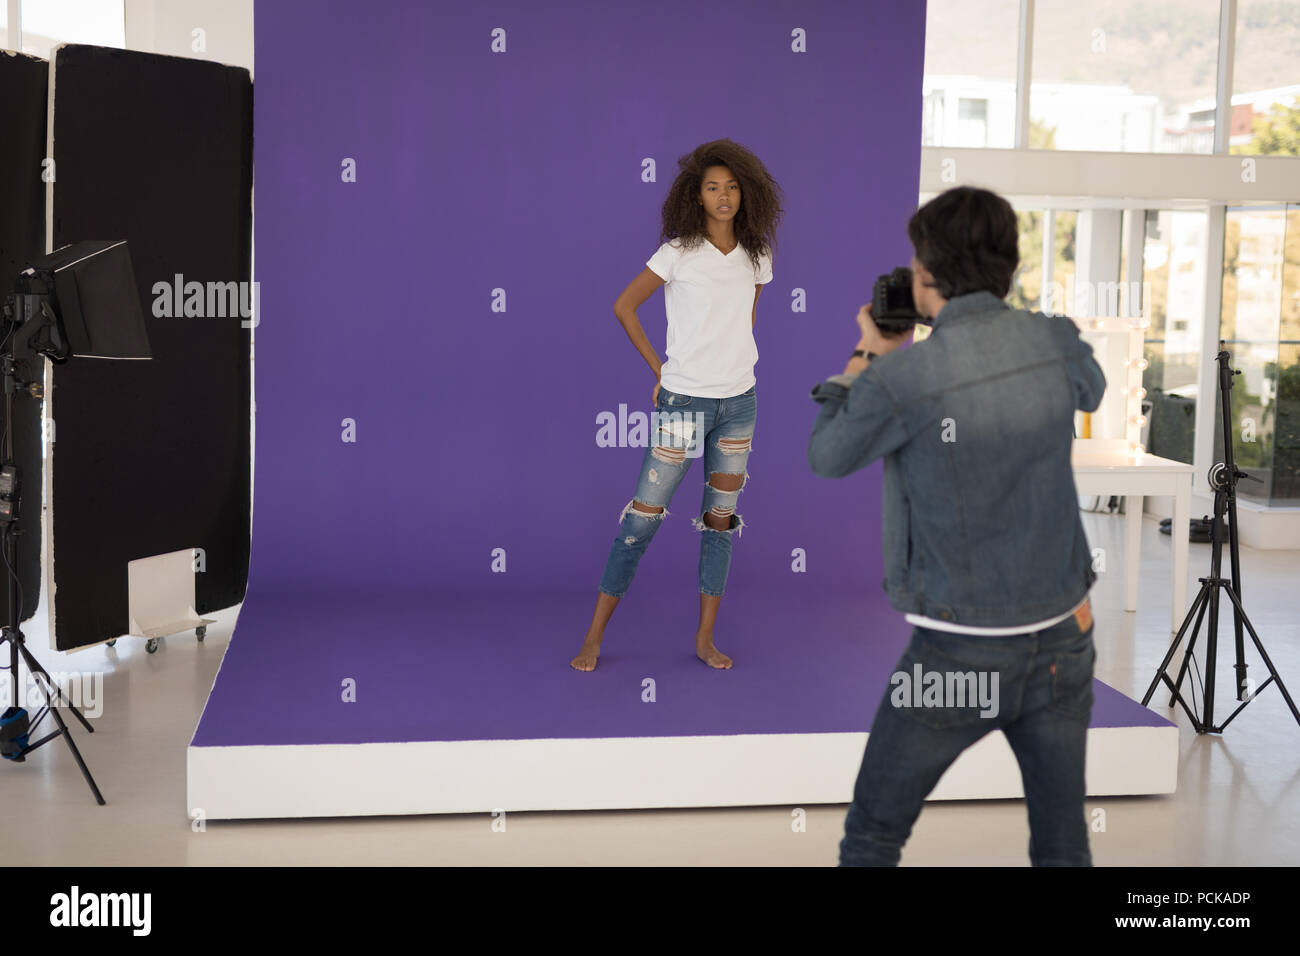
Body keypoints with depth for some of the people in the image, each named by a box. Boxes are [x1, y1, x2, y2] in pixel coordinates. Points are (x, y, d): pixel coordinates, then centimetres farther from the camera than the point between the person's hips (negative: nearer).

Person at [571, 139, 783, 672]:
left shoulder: (757, 256, 5)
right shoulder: (679, 252, -9)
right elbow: (624, 306, -3)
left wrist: (735, 364, 12)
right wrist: (659, 369, -3)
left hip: (738, 401, 5)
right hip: (683, 400, -4)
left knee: (721, 518, 8)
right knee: (645, 513, -3)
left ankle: (706, 638, 17)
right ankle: (594, 637, 5)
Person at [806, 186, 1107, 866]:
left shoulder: (900, 379, -19)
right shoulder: (1056, 342, -5)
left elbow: (826, 457, 1)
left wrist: (868, 356, 16)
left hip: (958, 654, -4)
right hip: (1062, 638, 4)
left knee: (872, 835, 15)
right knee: (1063, 848, 16)